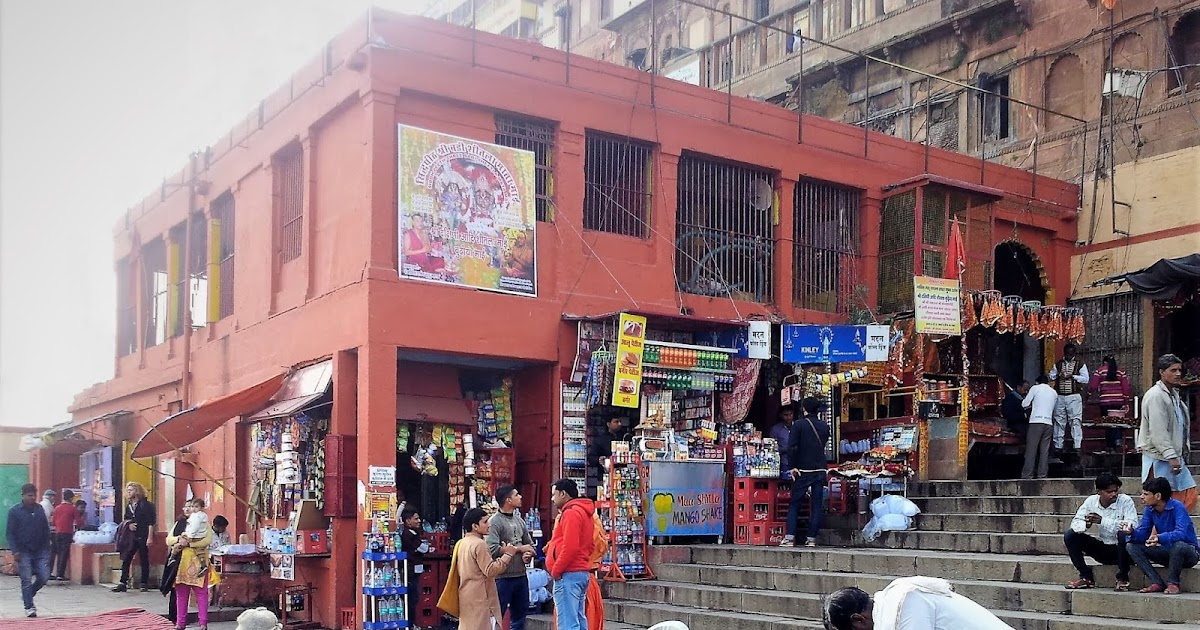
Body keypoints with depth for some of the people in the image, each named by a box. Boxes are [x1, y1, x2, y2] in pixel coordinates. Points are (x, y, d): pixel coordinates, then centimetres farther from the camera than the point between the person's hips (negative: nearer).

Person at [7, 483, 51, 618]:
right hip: (24, 551, -4)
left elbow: (46, 530, 14)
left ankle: (27, 595, 24)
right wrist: (15, 551, -12)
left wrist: (47, 548, 9)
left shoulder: (40, 509, 9)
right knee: (26, 580, -3)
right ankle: (29, 607, 4)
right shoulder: (15, 511, -3)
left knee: (44, 577, -1)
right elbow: (11, 533, -3)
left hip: (40, 551, 4)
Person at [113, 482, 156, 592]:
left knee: (144, 560, 2)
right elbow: (126, 519, 26)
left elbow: (150, 522, -11)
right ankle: (123, 583, 5)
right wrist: (129, 524, 2)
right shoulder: (129, 506, 12)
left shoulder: (145, 504, -8)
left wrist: (149, 537, -16)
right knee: (126, 560, 2)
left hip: (142, 537, -6)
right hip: (131, 537, 6)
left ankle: (144, 583, 10)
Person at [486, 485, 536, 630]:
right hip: (502, 577, -8)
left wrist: (528, 554, -5)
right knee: (496, 617, -2)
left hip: (521, 576, 8)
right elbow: (492, 549, -23)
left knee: (520, 613, 16)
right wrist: (519, 549, -14)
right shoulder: (495, 522, -12)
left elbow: (530, 545, 19)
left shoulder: (519, 520, 12)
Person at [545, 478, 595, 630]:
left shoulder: (571, 513, -13)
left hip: (568, 574, -10)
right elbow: (590, 545, 22)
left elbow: (570, 547, -22)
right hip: (582, 571, 10)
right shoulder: (583, 512, 18)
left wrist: (556, 570, -13)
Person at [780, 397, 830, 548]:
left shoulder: (799, 424, -8)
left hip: (803, 470, -3)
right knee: (816, 505, 6)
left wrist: (793, 466, -10)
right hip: (820, 470, 3)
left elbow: (791, 447, -15)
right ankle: (812, 539, 5)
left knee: (794, 504, 3)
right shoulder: (824, 426, 6)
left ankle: (790, 538, -5)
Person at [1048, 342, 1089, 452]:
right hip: (1060, 397, 4)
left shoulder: (1080, 364, 5)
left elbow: (1086, 379, -3)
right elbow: (1050, 376, 14)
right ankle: (1058, 446, 9)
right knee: (1059, 421, 4)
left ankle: (1077, 446, -10)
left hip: (1074, 396, -3)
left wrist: (1072, 376, -13)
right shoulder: (1058, 364, 15)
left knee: (1076, 421, -9)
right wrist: (1058, 375, -5)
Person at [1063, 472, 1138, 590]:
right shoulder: (1091, 501, -3)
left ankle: (1122, 579, -16)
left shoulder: (1125, 501, -13)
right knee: (1070, 535, -12)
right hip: (1101, 548, 4)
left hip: (1120, 550, -4)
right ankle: (1086, 577, -2)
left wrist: (1103, 521, -32)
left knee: (1124, 534, -35)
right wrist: (1085, 525, -29)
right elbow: (1075, 523, -4)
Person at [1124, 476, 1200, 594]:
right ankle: (1158, 583, -15)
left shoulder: (1177, 507, -22)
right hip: (1168, 552, 7)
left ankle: (1173, 583, -18)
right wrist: (1132, 532, -28)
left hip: (1189, 552, -7)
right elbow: (1143, 535, -5)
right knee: (1131, 547, -9)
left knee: (1178, 545, -41)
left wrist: (1159, 538, -52)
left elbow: (1181, 533, -36)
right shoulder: (1150, 510, -2)